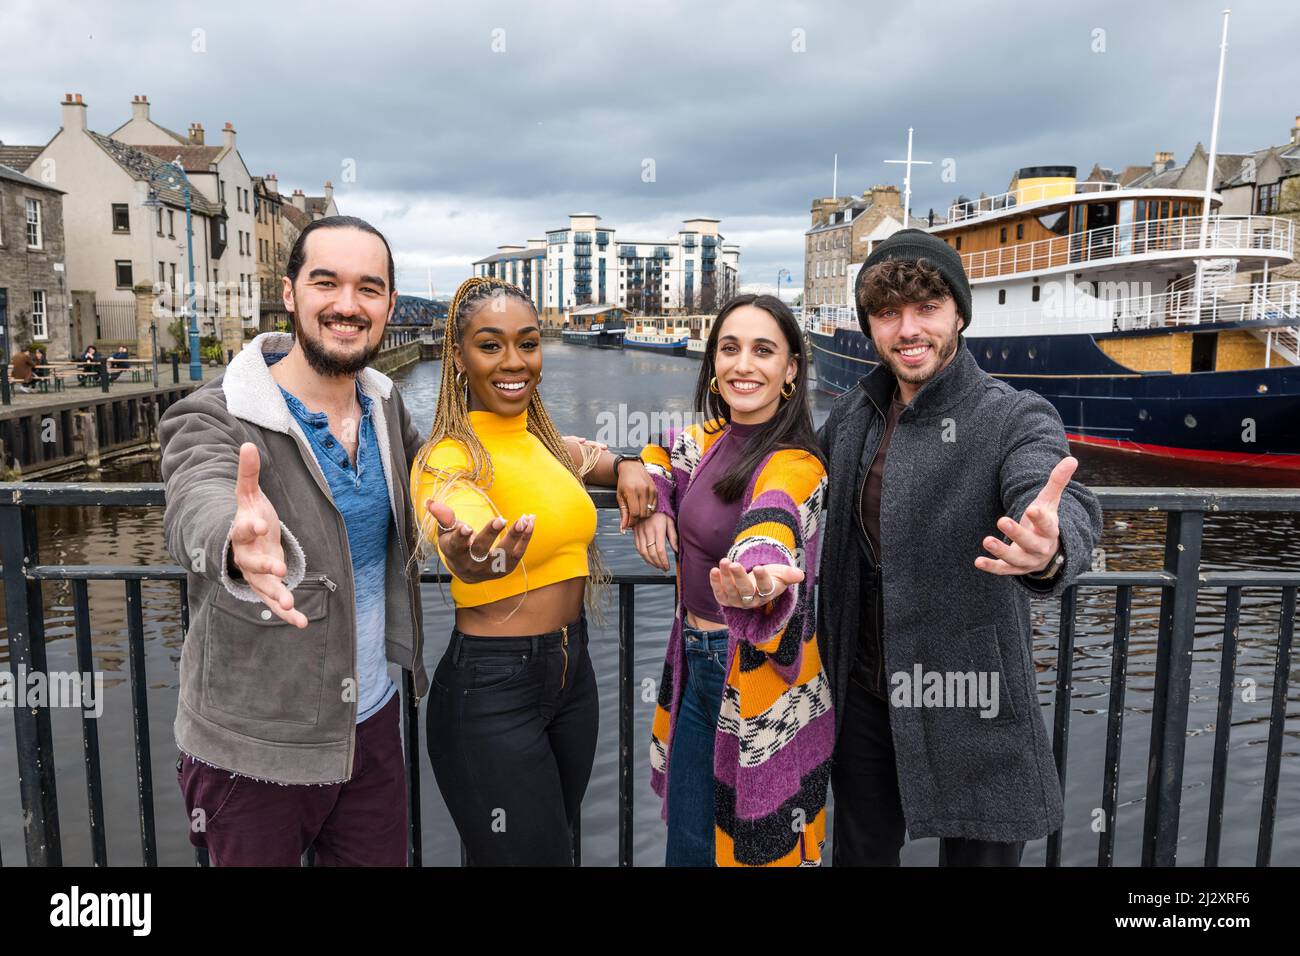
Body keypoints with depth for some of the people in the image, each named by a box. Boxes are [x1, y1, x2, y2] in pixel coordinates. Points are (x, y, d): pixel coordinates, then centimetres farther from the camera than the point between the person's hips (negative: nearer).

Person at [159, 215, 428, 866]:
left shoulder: (386, 405, 0)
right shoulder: (212, 419, -17)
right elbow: (197, 511, -37)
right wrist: (241, 545, -62)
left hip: (372, 721, 5)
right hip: (253, 748, -4)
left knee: (382, 858, 19)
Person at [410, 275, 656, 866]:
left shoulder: (544, 440, 4)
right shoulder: (451, 457, -18)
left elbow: (588, 457, 26)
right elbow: (459, 508, -41)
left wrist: (625, 467, 3)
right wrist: (468, 556, -65)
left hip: (571, 670, 8)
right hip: (492, 690, -7)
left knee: (555, 840, 22)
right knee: (531, 856, 3)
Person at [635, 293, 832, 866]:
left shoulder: (794, 466, -20)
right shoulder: (713, 439, 2)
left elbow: (771, 526, -42)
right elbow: (664, 454, 24)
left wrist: (759, 583, -65)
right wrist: (651, 502, 3)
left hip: (755, 685, -7)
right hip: (698, 668, 7)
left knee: (757, 848, 10)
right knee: (687, 847, 19)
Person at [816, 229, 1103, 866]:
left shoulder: (1017, 418, -13)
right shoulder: (851, 414, 2)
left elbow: (1066, 511, -32)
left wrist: (1048, 550, -56)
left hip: (970, 711, -4)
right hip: (862, 698, 4)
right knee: (860, 852, 20)